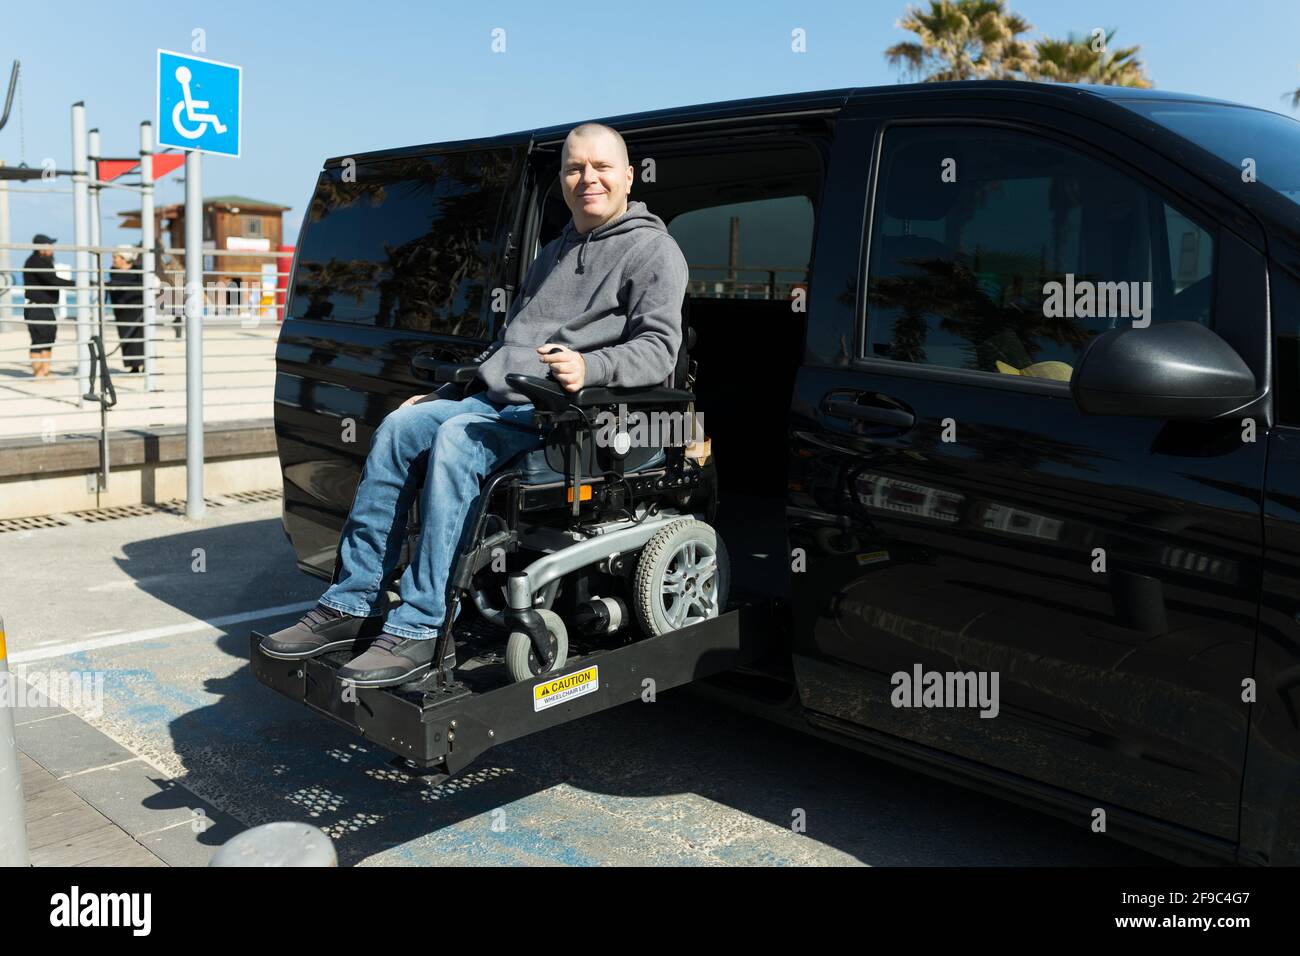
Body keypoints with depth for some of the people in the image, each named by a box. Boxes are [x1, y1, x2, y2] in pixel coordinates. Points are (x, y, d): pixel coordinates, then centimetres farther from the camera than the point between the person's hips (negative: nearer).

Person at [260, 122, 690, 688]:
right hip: (495, 397, 8)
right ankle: (352, 604, -10)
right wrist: (442, 393, 24)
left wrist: (588, 367, -31)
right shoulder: (555, 252, 27)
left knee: (456, 440, -31)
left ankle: (416, 630, -31)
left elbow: (658, 348, -13)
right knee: (398, 428, -11)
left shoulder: (652, 249, 1)